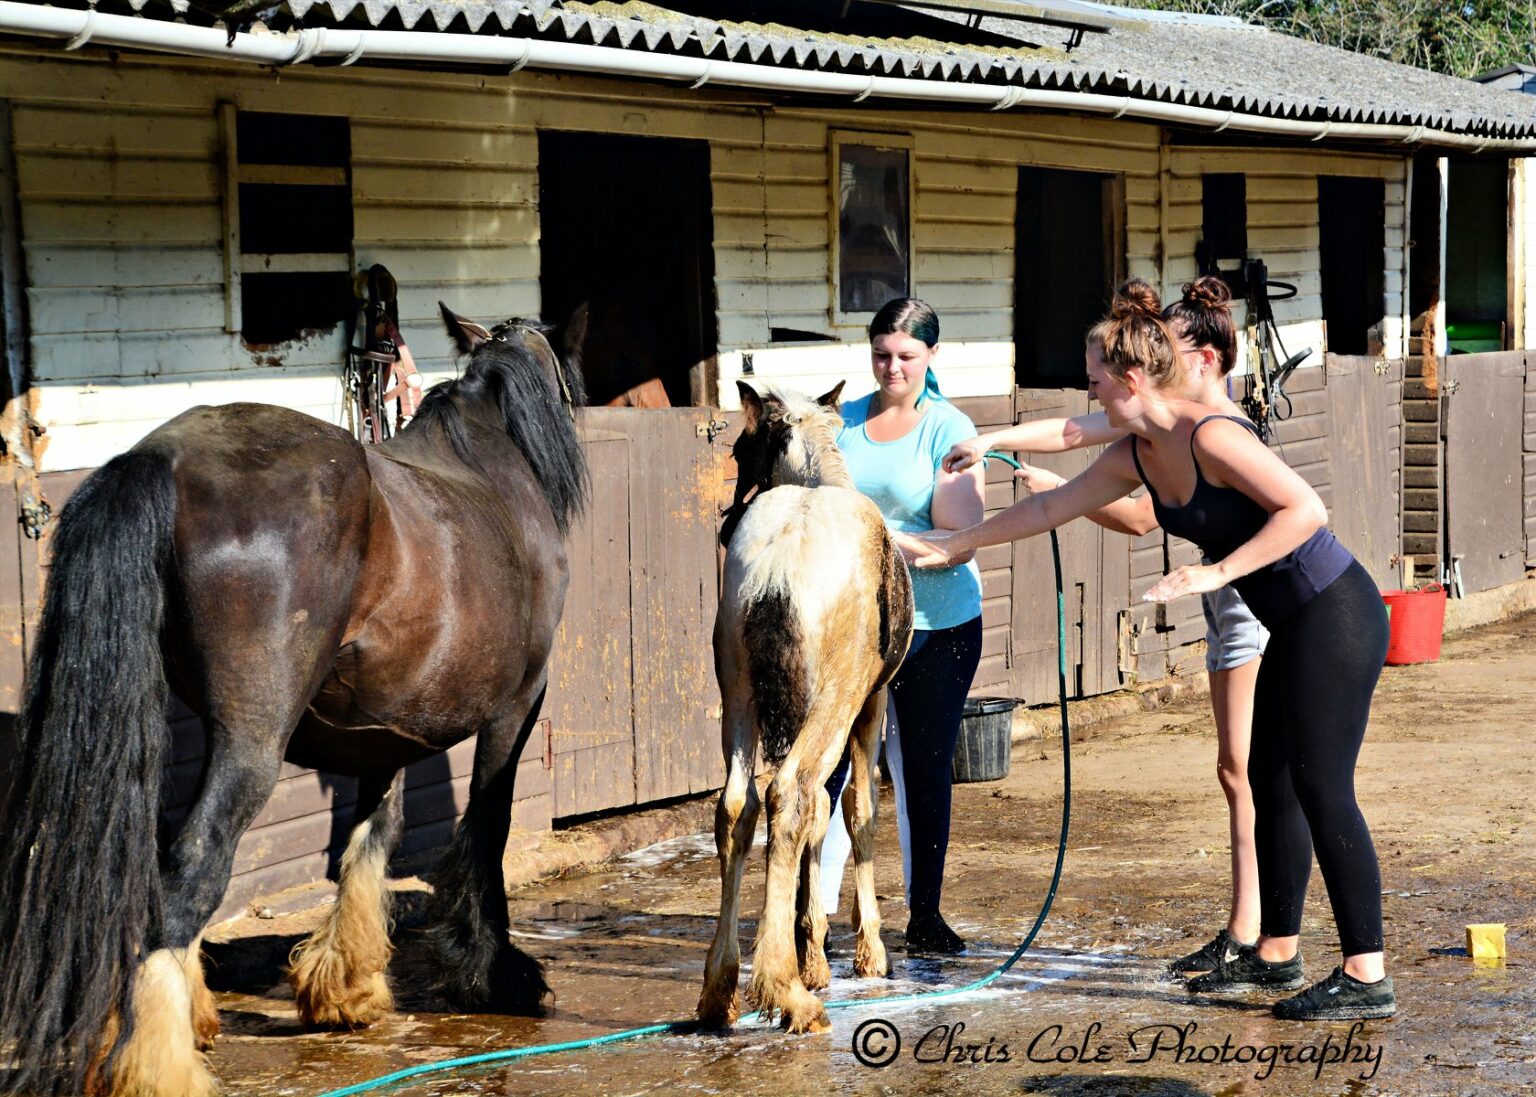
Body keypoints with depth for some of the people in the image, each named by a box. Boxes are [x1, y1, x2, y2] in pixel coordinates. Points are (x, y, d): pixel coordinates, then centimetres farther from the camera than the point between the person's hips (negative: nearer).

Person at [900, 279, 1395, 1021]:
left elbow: (1305, 509, -26)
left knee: (1321, 788, -10)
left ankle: (1366, 979, -8)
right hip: (1296, 629, 10)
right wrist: (949, 547, 24)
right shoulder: (1136, 457, 7)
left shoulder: (1211, 437, -21)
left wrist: (1217, 573, -27)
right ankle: (1275, 954, 24)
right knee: (1271, 784, 14)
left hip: (1336, 618, -10)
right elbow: (1049, 507, 19)